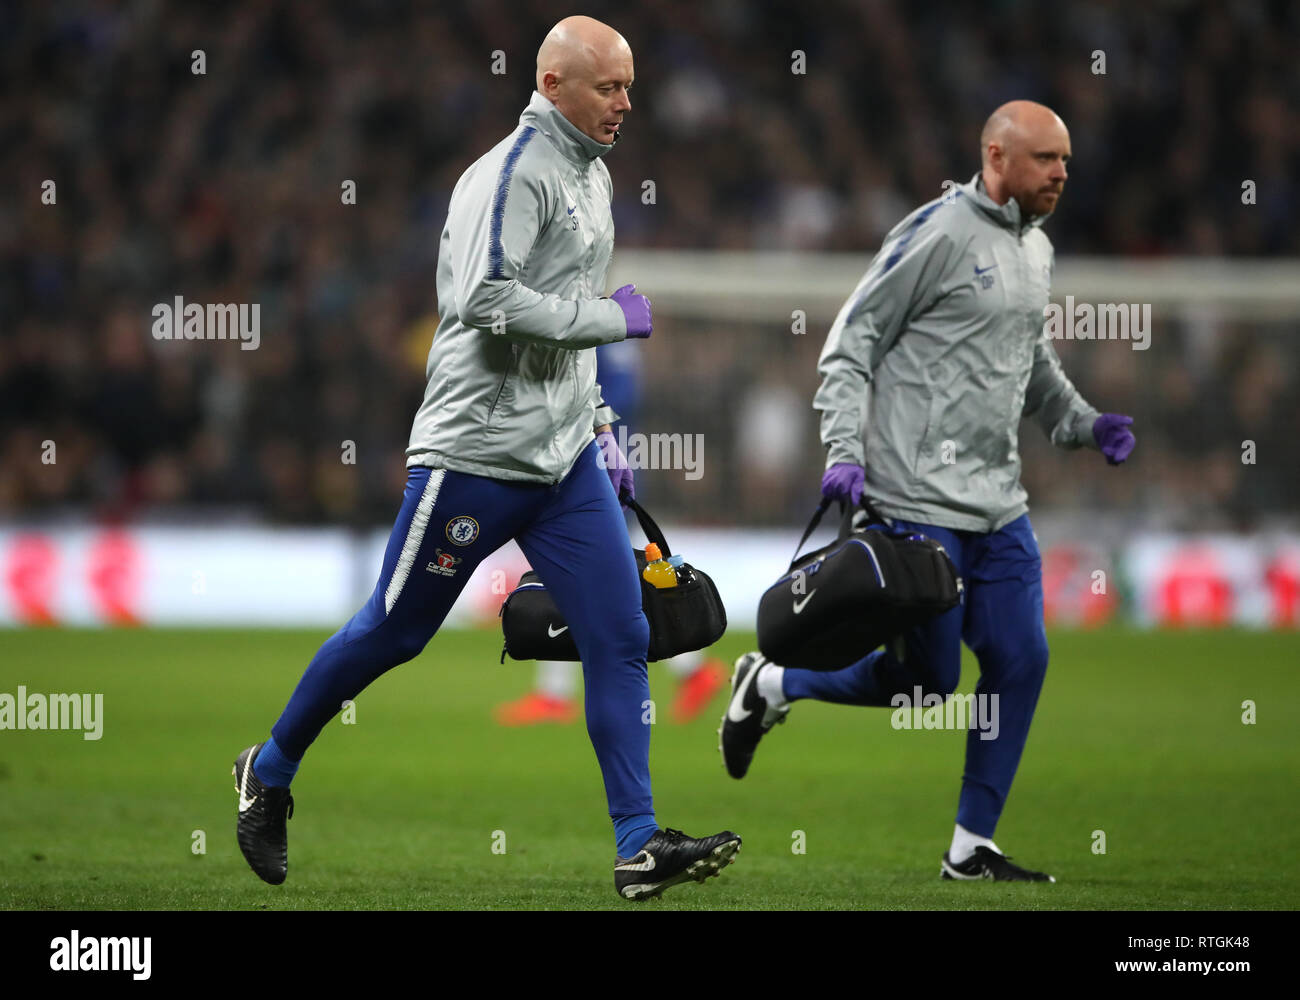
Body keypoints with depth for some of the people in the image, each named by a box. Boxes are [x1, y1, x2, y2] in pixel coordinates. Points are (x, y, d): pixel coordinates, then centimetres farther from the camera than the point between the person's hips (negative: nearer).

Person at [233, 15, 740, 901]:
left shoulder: (592, 177, 15)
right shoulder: (514, 174, -14)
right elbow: (488, 301, -26)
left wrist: (601, 428, 21)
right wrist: (614, 316, -18)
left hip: (564, 462, 8)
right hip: (476, 453, -8)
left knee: (621, 639, -3)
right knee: (393, 633, 3)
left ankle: (641, 846, -4)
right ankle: (270, 772, 23)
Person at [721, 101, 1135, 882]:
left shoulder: (1037, 252, 15)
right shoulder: (941, 233, -10)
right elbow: (852, 341, -9)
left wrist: (1083, 423, 11)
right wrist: (845, 452, -17)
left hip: (1000, 507, 8)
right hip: (919, 500, -8)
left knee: (1020, 664, 2)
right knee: (925, 680, -3)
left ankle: (972, 848, 12)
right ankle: (768, 685, 20)